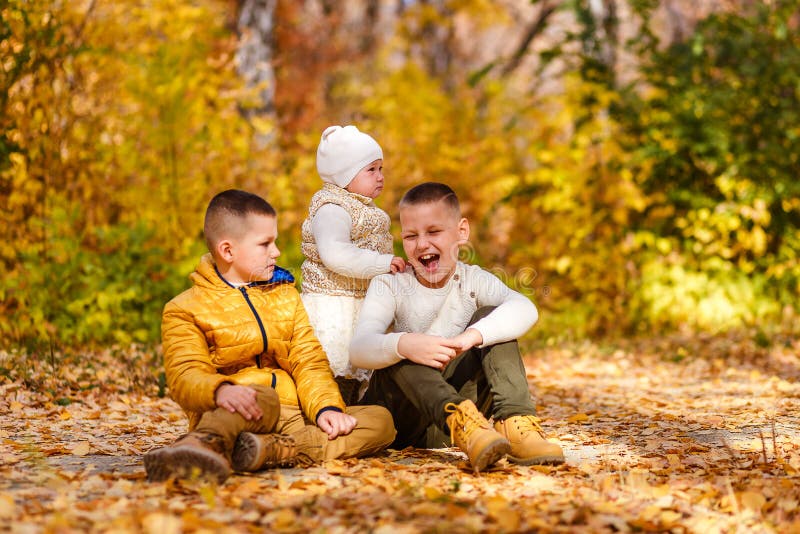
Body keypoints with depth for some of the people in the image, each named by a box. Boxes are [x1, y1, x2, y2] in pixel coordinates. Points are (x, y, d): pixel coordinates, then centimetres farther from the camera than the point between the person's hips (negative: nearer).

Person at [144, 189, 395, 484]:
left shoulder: (285, 295, 25)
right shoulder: (185, 309, 7)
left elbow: (309, 361, 14)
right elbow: (185, 375, -9)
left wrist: (326, 406, -8)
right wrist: (220, 390, -34)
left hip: (292, 417, 5)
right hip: (229, 417, -5)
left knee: (380, 420, -18)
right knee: (262, 396, -38)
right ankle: (204, 444, -70)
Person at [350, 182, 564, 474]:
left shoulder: (472, 280, -3)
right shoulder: (389, 286, -7)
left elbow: (524, 309, -26)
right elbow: (358, 349, -25)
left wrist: (472, 337, -44)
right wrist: (402, 345, -47)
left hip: (455, 393, 1)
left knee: (490, 318, -15)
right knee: (397, 356, -30)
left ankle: (514, 424, -35)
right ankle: (459, 420, -55)